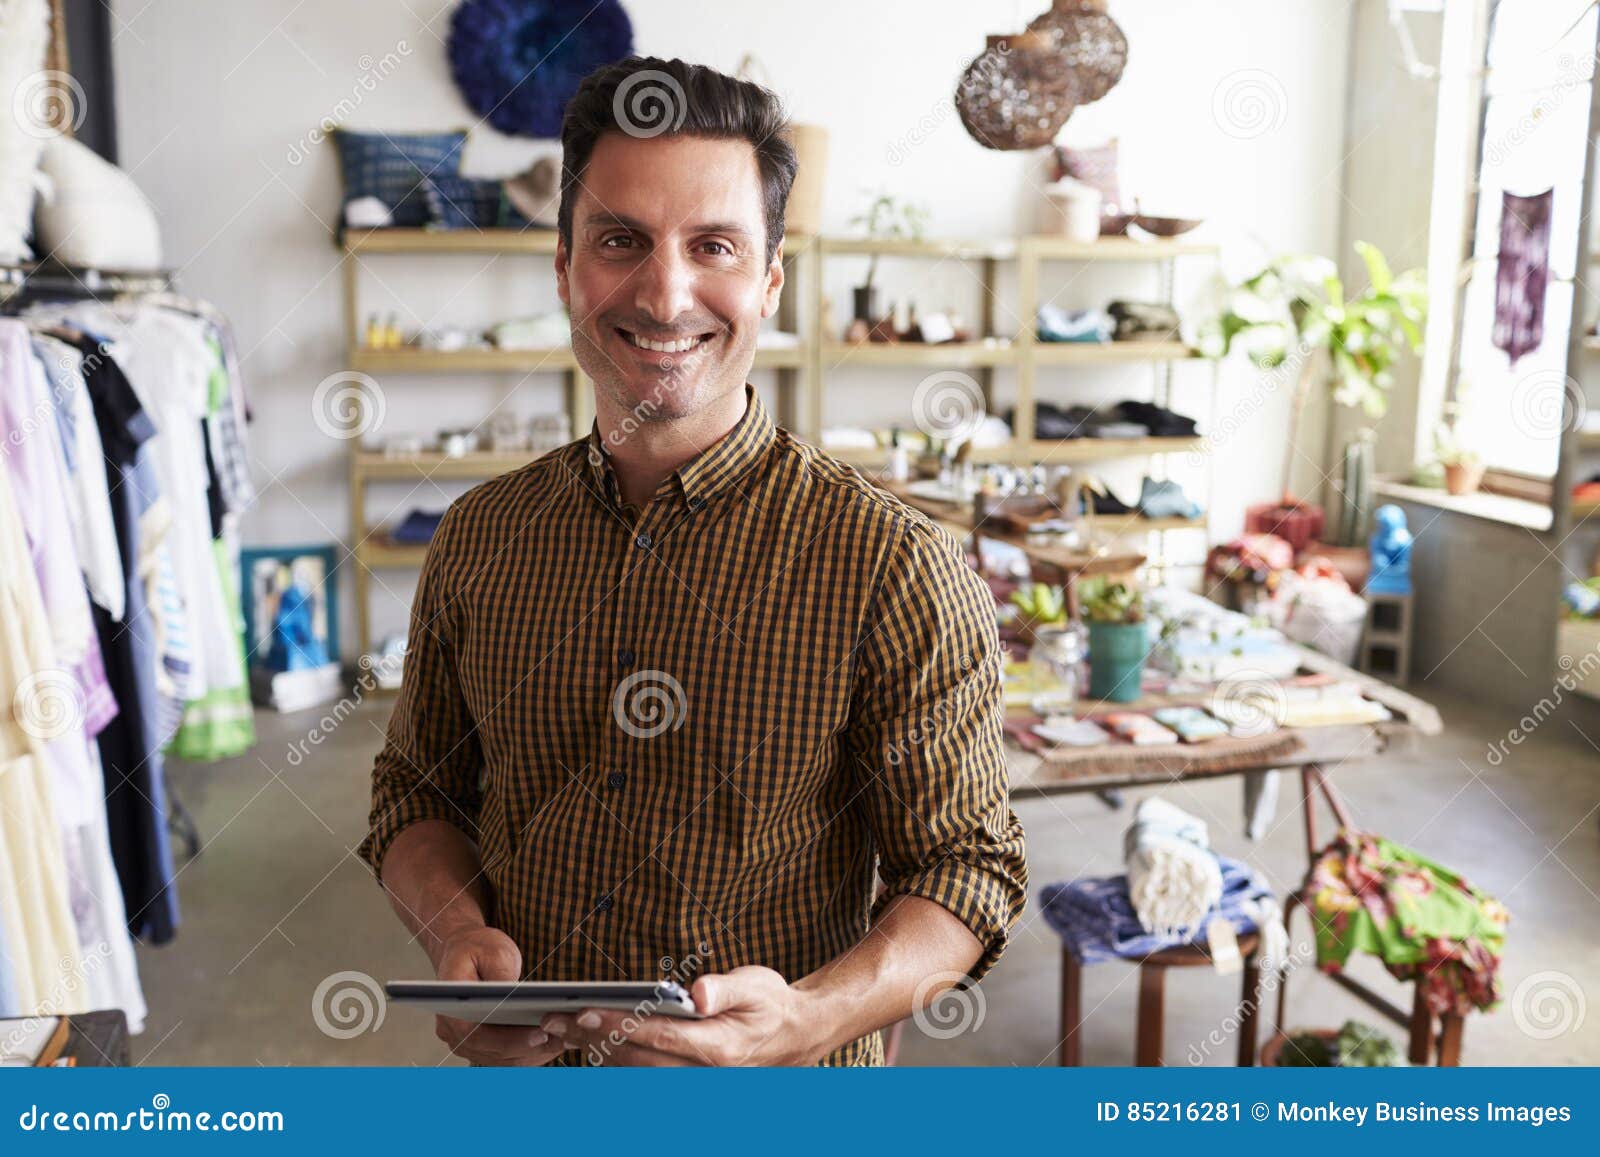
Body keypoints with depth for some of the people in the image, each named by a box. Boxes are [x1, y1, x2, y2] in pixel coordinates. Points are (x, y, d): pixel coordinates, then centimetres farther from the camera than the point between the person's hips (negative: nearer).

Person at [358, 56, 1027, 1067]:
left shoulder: (894, 567, -18)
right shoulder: (478, 539, -4)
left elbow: (970, 867, -13)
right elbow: (417, 787, 6)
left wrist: (809, 1017, -28)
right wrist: (458, 938, -12)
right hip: (519, 1062, 4)